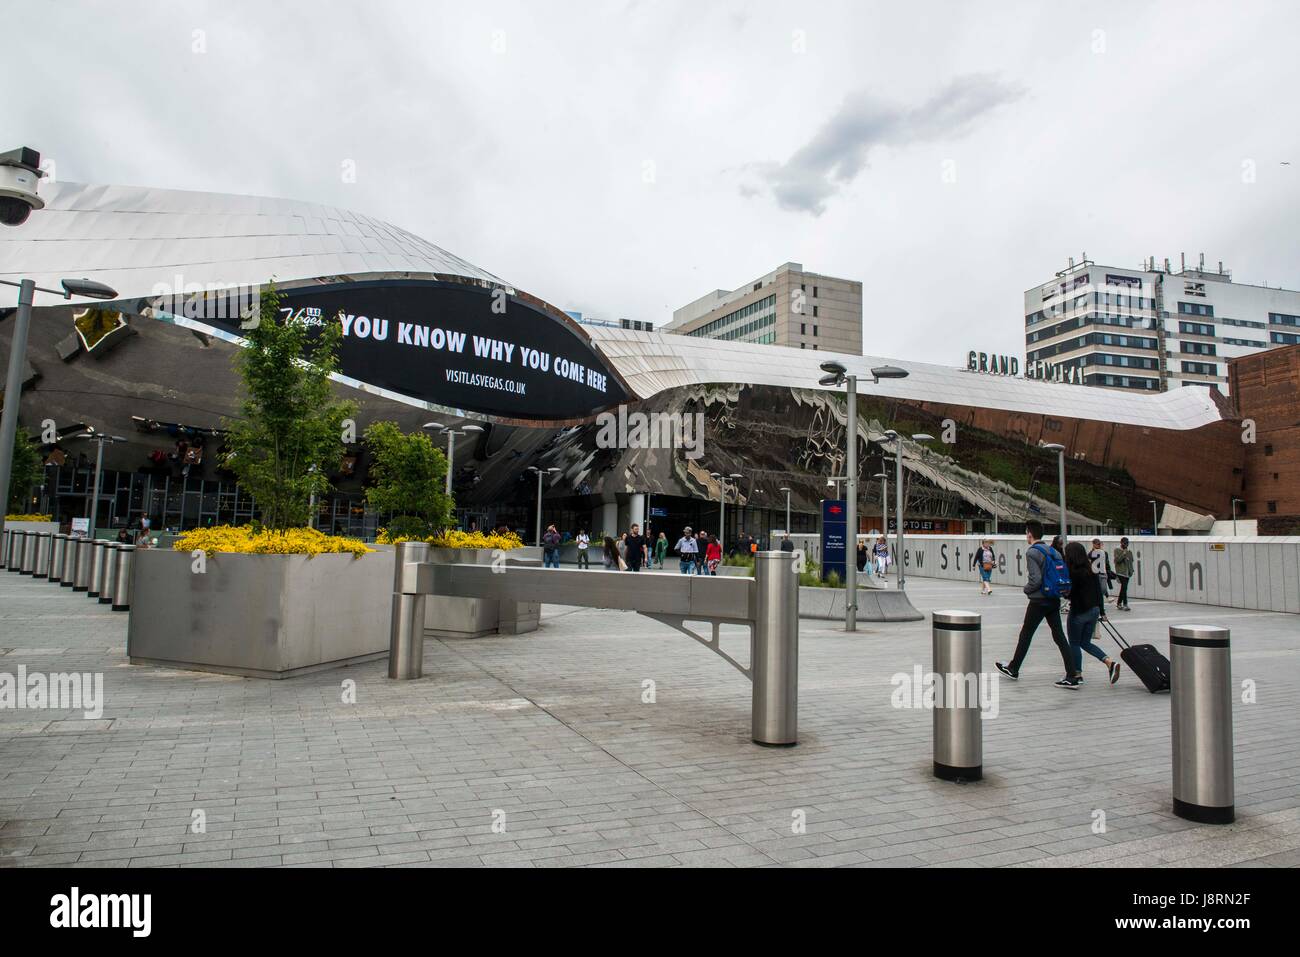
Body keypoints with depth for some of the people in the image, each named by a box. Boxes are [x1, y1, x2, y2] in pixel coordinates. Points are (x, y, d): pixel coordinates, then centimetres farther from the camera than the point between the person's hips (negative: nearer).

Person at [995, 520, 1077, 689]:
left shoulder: (1032, 552, -13)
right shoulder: (1053, 551, 10)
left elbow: (1036, 579, -21)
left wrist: (1026, 589, -3)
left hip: (1038, 601, -6)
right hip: (1054, 600, 7)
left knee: (1025, 635, 8)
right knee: (1060, 637, 5)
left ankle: (1013, 669, 23)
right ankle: (1072, 677, 0)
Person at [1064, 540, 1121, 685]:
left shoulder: (1072, 572, -16)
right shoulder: (1091, 570, 5)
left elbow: (1070, 593, -17)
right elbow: (1099, 591, 11)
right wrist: (1102, 611, 17)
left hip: (1078, 612, -7)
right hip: (1093, 610, 7)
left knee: (1074, 644, 8)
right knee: (1085, 642, 18)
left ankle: (1077, 675, 12)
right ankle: (1110, 663, 2)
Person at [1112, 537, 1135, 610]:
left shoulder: (1129, 551, 12)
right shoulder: (1117, 550, -3)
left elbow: (1131, 561, 18)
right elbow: (1117, 560, -12)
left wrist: (1131, 570, 12)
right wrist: (1124, 554, -20)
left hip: (1127, 572, 6)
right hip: (1120, 571, -6)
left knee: (1123, 588, 10)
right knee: (1124, 588, -12)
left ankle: (1119, 603, 20)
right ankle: (1125, 604, -10)